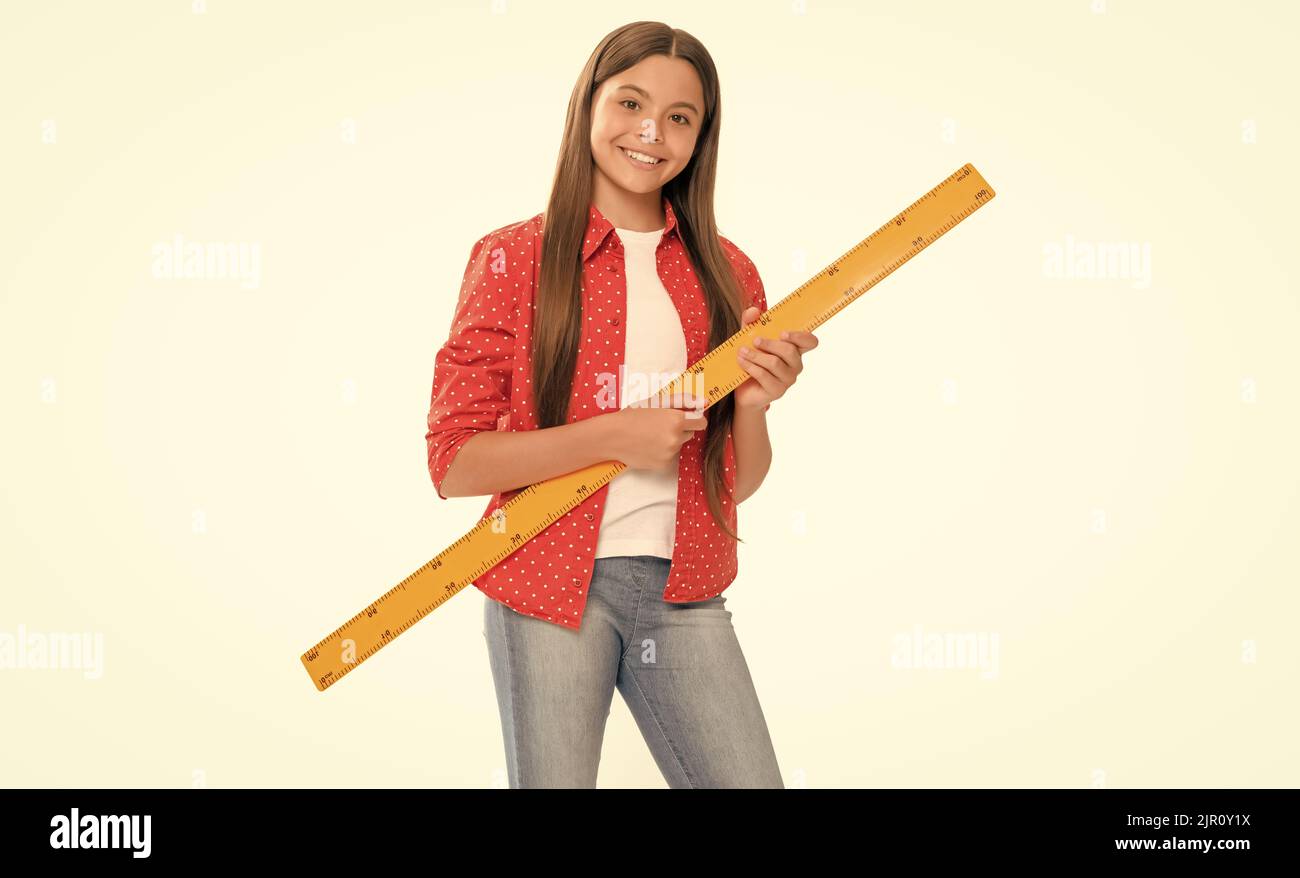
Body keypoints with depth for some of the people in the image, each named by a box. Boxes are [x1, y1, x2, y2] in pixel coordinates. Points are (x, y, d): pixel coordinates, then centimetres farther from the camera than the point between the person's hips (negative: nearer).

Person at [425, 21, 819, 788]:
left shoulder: (727, 276, 8)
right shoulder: (513, 258, -3)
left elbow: (739, 484, 13)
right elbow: (453, 463, -8)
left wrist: (754, 404, -8)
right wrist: (614, 435, -16)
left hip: (684, 596, 3)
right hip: (549, 588, -3)